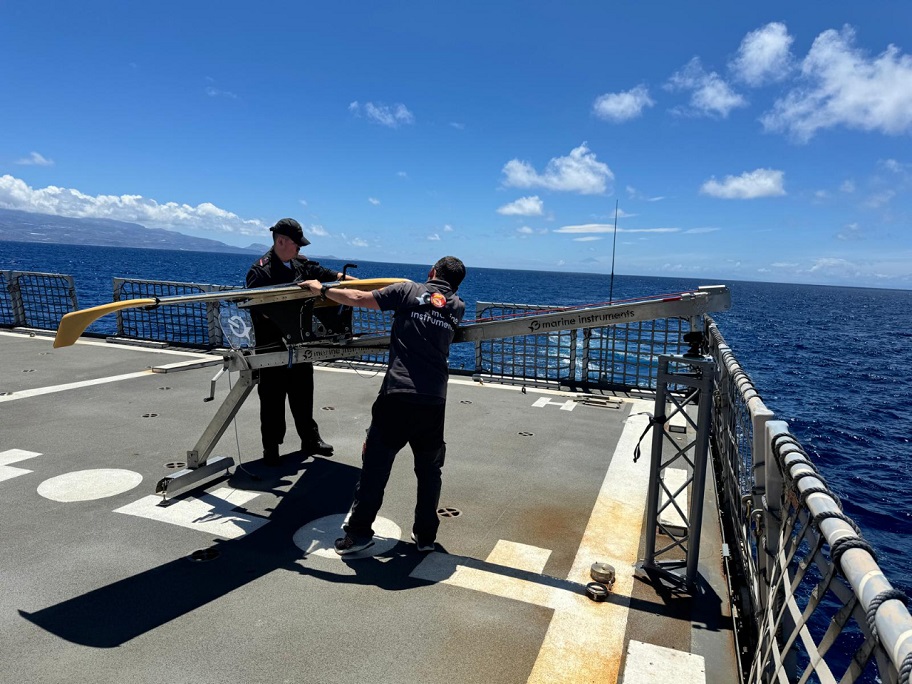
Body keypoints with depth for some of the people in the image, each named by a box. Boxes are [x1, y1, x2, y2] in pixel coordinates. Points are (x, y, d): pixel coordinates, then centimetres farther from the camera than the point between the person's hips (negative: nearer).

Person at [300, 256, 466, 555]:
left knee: (376, 463, 7)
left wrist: (321, 289, 15)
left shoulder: (409, 291, 3)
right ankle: (426, 535, 25)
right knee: (429, 469, 17)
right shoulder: (458, 308, 13)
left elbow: (358, 299, 1)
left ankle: (359, 531, 14)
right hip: (435, 399, 3)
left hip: (398, 395, -3)